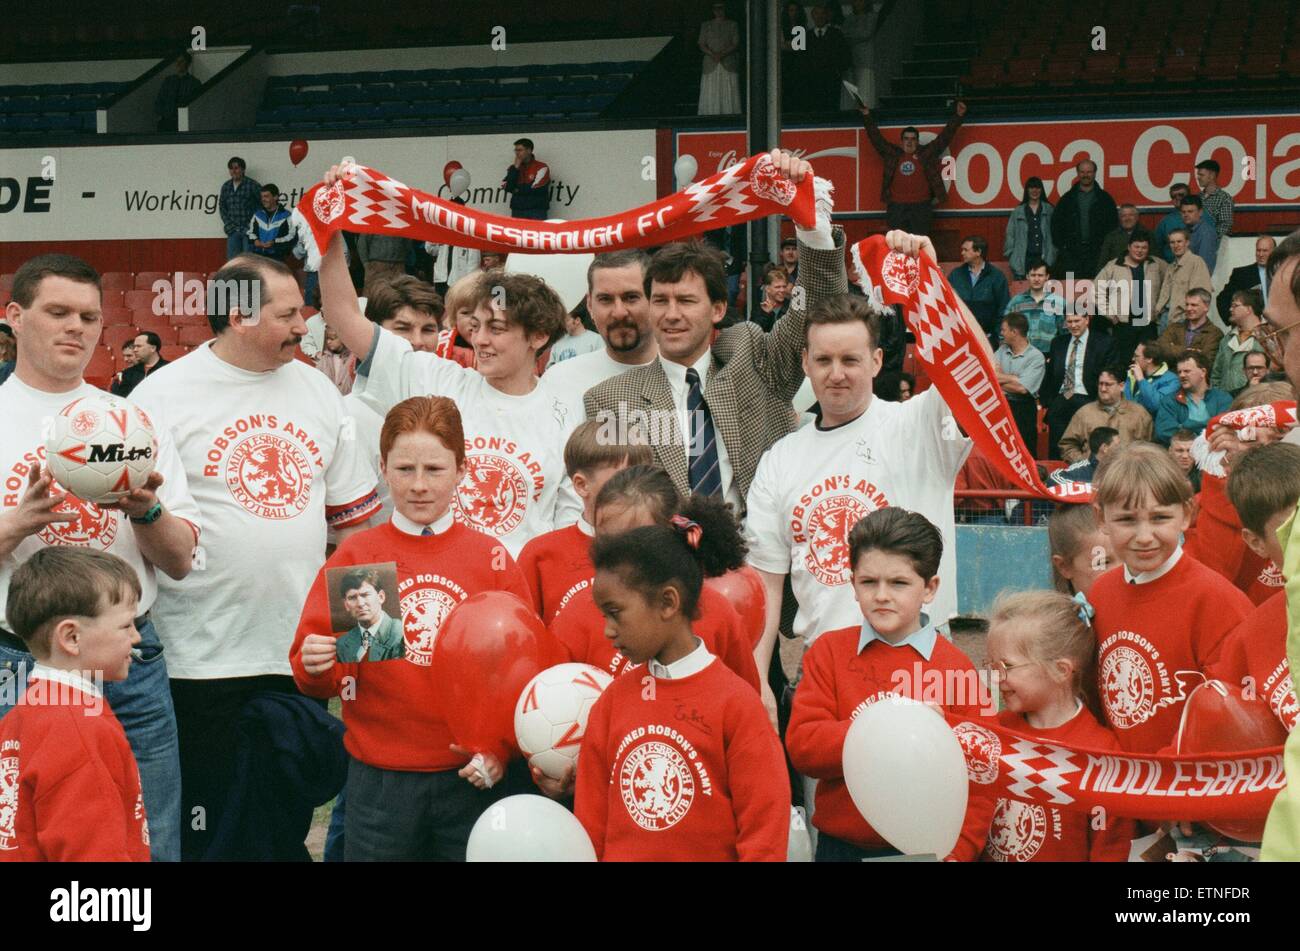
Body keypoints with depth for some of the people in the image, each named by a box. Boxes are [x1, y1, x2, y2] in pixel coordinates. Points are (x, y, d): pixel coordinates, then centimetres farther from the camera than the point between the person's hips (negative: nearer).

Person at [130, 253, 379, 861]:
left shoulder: (316, 389, 10)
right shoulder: (164, 395, -6)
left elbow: (355, 514, 16)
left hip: (302, 651, 5)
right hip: (203, 657, -5)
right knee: (204, 828, 2)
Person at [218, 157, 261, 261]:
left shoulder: (252, 185, -4)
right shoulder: (226, 186, 12)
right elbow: (222, 206, 17)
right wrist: (228, 224, 4)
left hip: (249, 229, -5)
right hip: (233, 230, 5)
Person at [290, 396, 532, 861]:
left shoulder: (492, 557, 2)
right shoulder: (355, 555, 0)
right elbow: (317, 673, 0)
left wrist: (500, 749, -7)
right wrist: (315, 666, -21)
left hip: (470, 777, 1)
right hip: (379, 781, -1)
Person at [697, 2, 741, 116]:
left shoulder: (732, 25, 11)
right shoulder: (706, 25, 14)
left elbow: (736, 44, 2)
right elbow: (701, 45, 5)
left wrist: (722, 54, -14)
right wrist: (712, 54, -14)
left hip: (728, 67, 0)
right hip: (711, 67, 1)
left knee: (729, 97, -7)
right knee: (710, 97, -7)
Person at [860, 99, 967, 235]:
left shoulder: (926, 153, 9)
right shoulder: (892, 154, 12)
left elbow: (945, 136, 9)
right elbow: (876, 138, 15)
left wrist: (958, 116, 5)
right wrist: (867, 117, 13)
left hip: (921, 207, -1)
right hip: (896, 207, 1)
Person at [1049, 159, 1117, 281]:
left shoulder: (1105, 199, 8)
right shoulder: (1067, 199, 11)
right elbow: (1056, 224, 11)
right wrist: (1061, 246, 2)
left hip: (1097, 252, -1)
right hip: (1071, 254, 1)